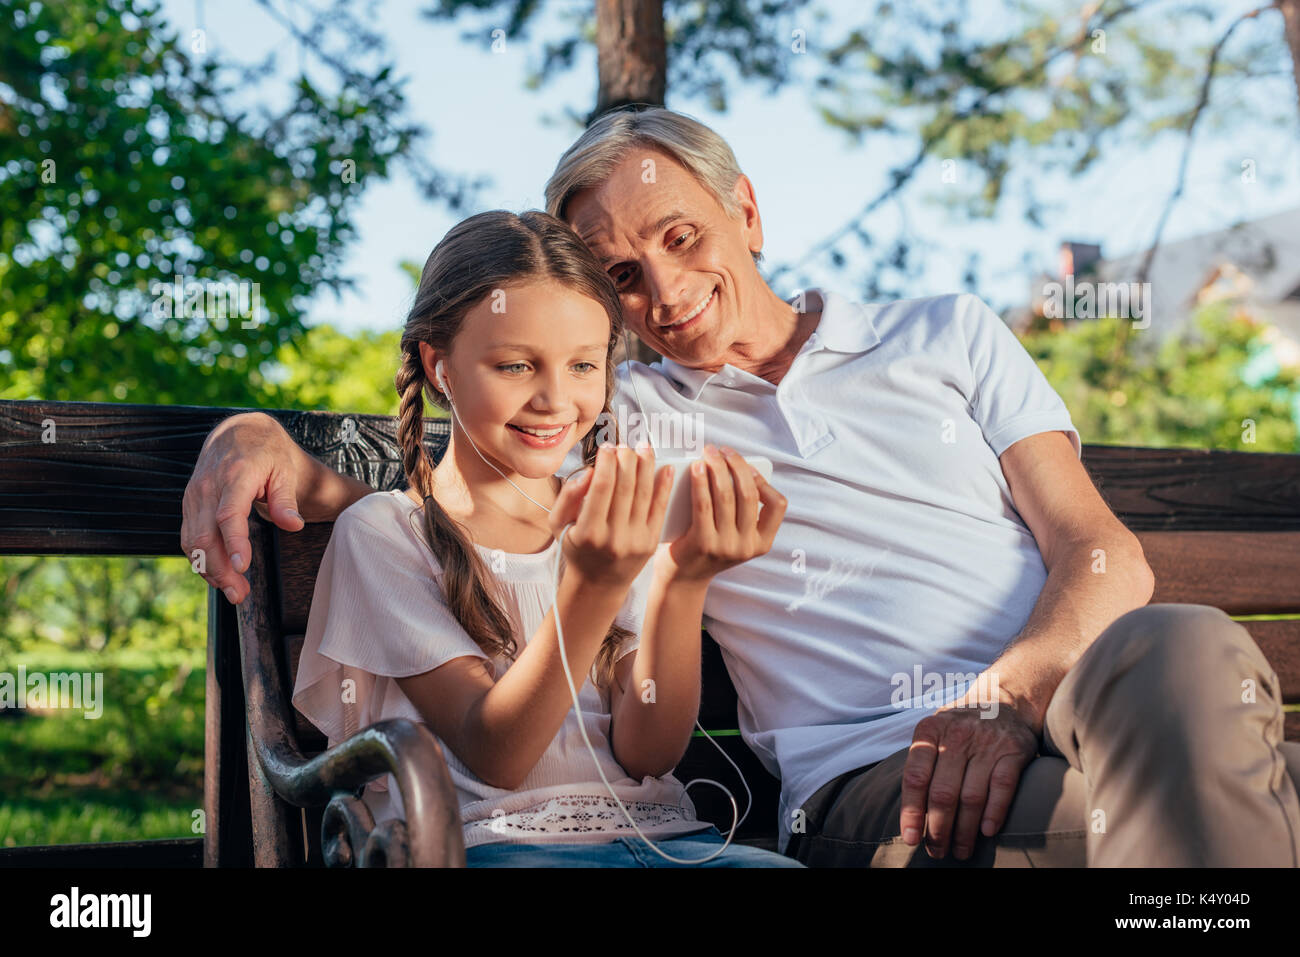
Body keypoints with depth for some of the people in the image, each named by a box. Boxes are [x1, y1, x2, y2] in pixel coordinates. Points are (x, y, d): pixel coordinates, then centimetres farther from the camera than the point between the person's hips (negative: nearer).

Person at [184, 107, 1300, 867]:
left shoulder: (946, 336, 23)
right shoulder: (618, 419, 23)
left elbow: (1104, 553, 11)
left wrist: (1012, 695, -11)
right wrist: (263, 439, -3)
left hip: (1053, 721, 3)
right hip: (870, 783, -2)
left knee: (1181, 650, -37)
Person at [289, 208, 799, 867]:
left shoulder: (616, 524, 14)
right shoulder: (383, 533, 2)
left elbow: (647, 754, 0)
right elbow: (492, 755, -9)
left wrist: (682, 582, -15)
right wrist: (591, 585, -21)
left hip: (656, 832, 3)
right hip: (487, 839, -3)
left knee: (782, 868, -28)